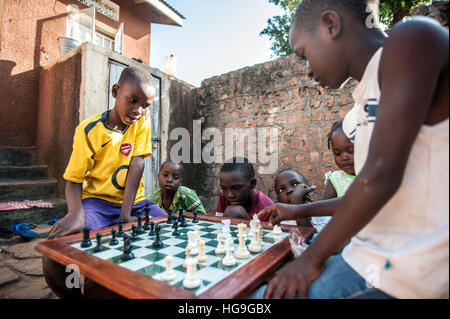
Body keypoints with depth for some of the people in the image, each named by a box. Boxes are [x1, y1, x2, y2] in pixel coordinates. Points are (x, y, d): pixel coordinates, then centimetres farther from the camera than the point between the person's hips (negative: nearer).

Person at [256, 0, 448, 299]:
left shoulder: (412, 38, -12)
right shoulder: (368, 99, 12)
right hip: (372, 252, 9)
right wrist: (300, 211, 24)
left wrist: (313, 257, -13)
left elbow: (381, 177, -22)